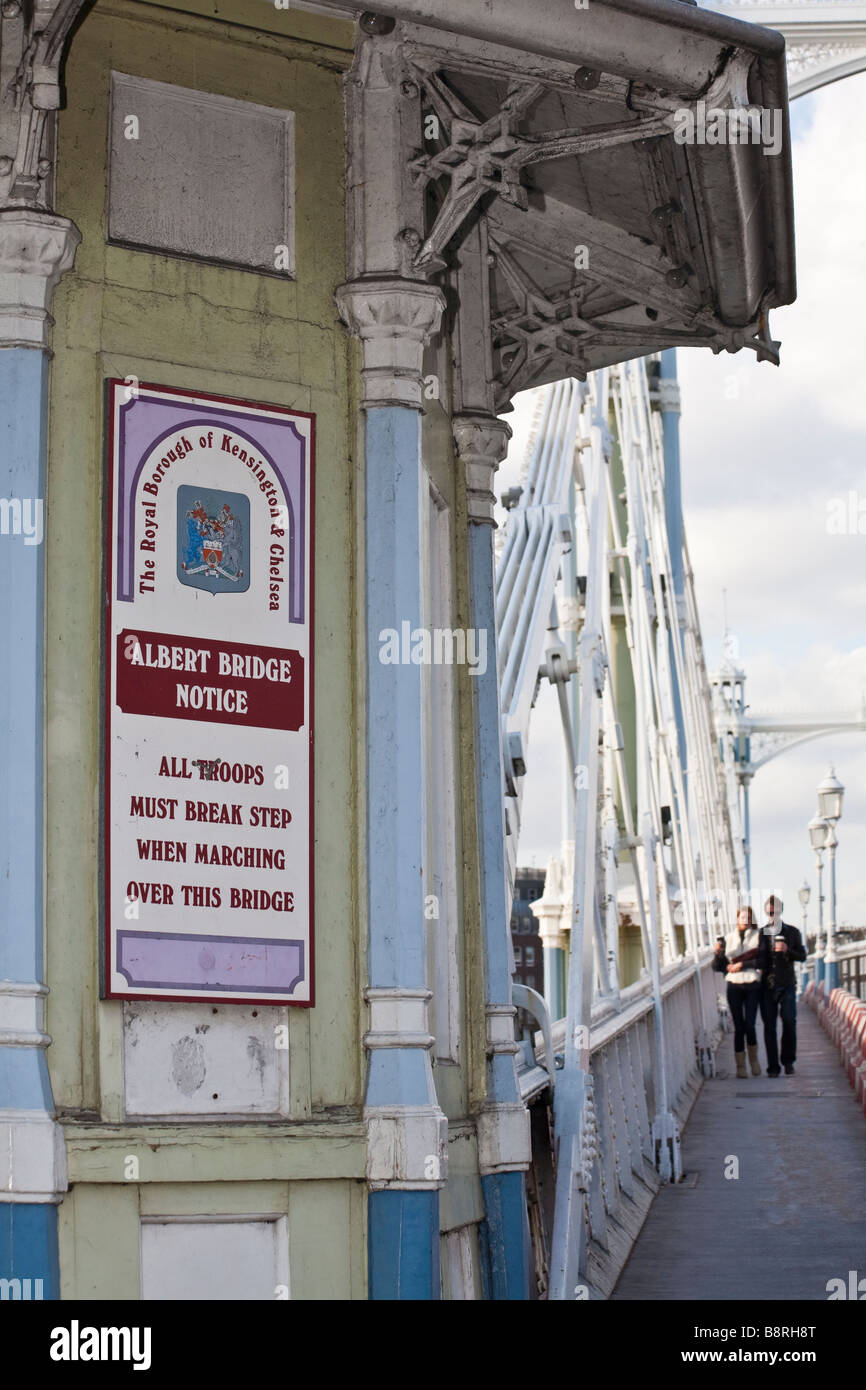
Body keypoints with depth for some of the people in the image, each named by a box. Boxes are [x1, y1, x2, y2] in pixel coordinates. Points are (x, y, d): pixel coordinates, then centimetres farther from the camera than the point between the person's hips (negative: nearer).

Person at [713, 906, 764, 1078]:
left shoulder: (758, 936, 4)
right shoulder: (729, 938, 10)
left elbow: (763, 961, -5)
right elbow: (717, 966, 8)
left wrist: (743, 965, -10)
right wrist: (718, 953, -11)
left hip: (752, 985, -1)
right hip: (734, 986, 1)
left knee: (749, 1025, -9)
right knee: (739, 1027, 0)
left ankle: (754, 1059, 15)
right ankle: (740, 1066, 8)